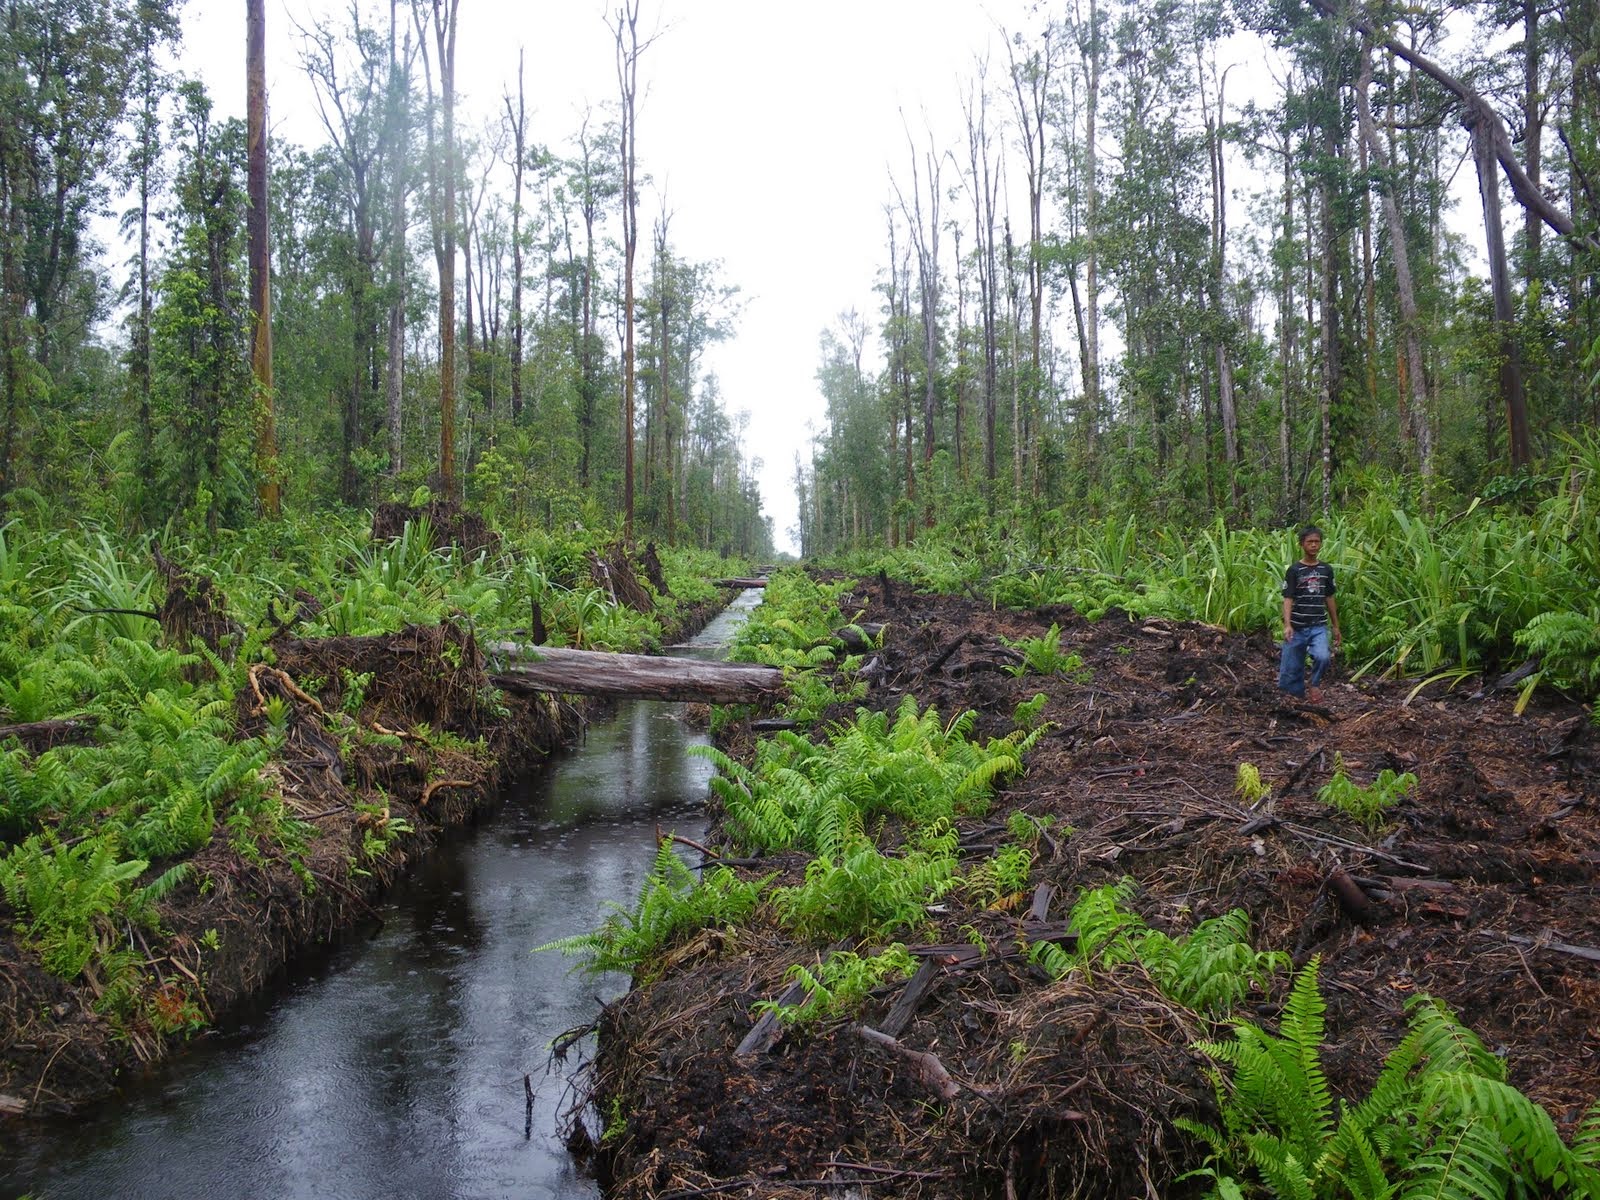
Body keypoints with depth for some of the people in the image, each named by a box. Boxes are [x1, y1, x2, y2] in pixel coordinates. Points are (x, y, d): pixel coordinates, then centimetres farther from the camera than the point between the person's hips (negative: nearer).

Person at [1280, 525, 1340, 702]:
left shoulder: (1326, 570, 8)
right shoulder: (1294, 570, -3)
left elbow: (1329, 599, 15)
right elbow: (1288, 599, -10)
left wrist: (1336, 626, 16)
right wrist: (1287, 625, -24)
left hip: (1319, 626, 2)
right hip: (1298, 628, -2)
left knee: (1323, 657, -25)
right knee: (1292, 668, -1)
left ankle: (1314, 684, 2)